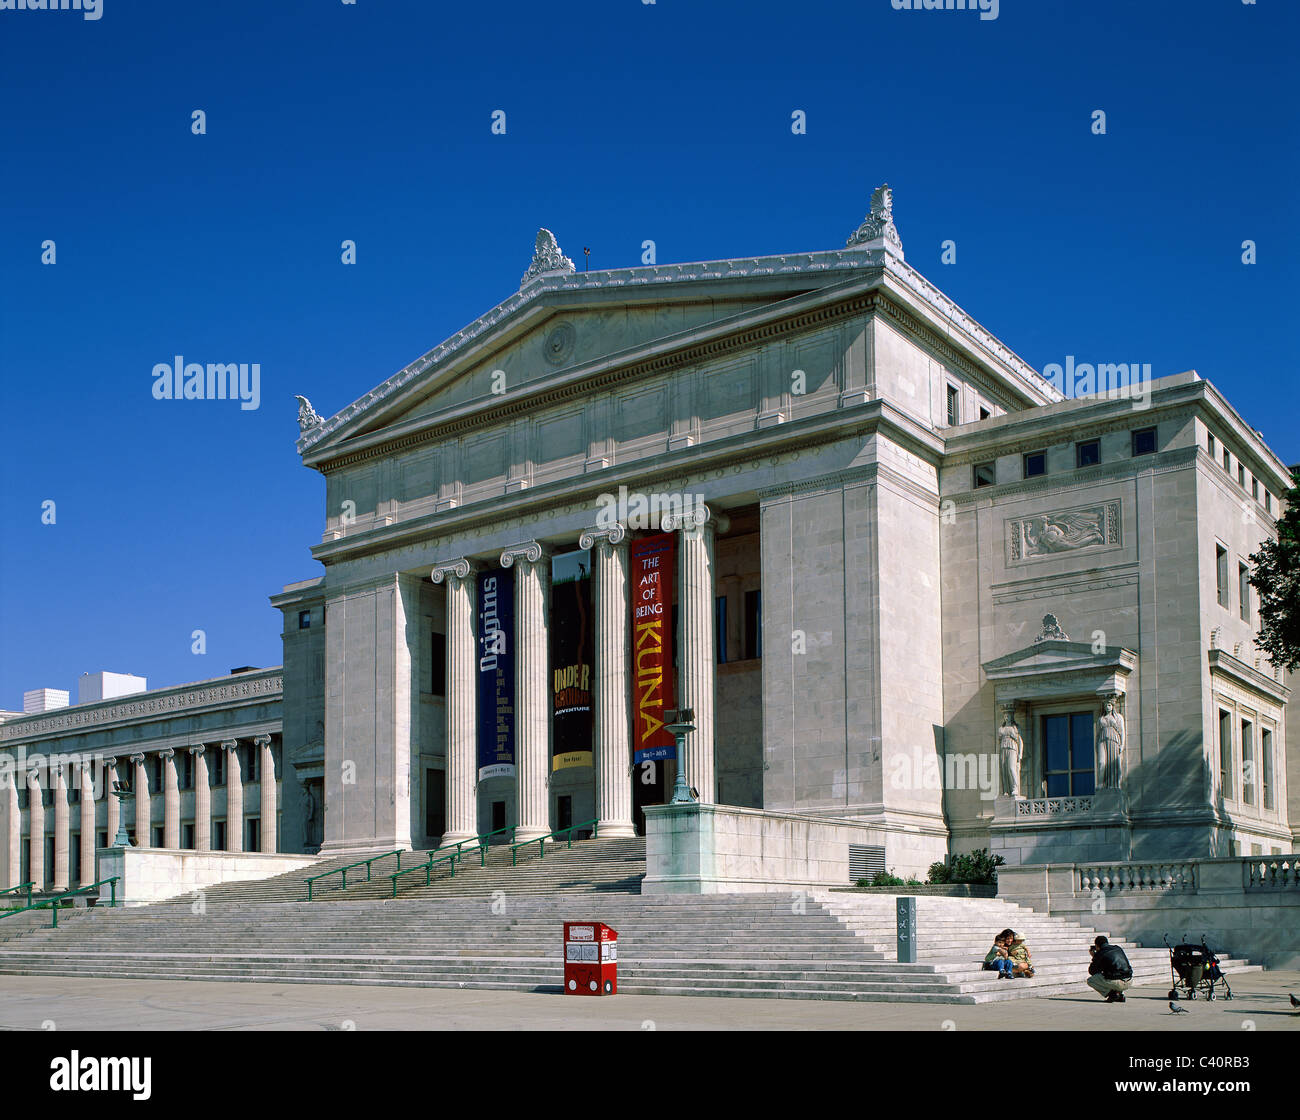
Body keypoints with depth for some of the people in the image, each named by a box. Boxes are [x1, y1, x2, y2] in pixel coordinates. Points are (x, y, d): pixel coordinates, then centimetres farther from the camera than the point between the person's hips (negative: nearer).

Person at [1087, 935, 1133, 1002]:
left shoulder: (1099, 954, -1)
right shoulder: (1118, 948, 17)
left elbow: (1092, 972, 10)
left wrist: (1094, 957, 24)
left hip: (1116, 983, -6)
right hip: (1129, 983, 6)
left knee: (1090, 980, 12)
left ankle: (1112, 993, -2)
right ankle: (1120, 995, 16)